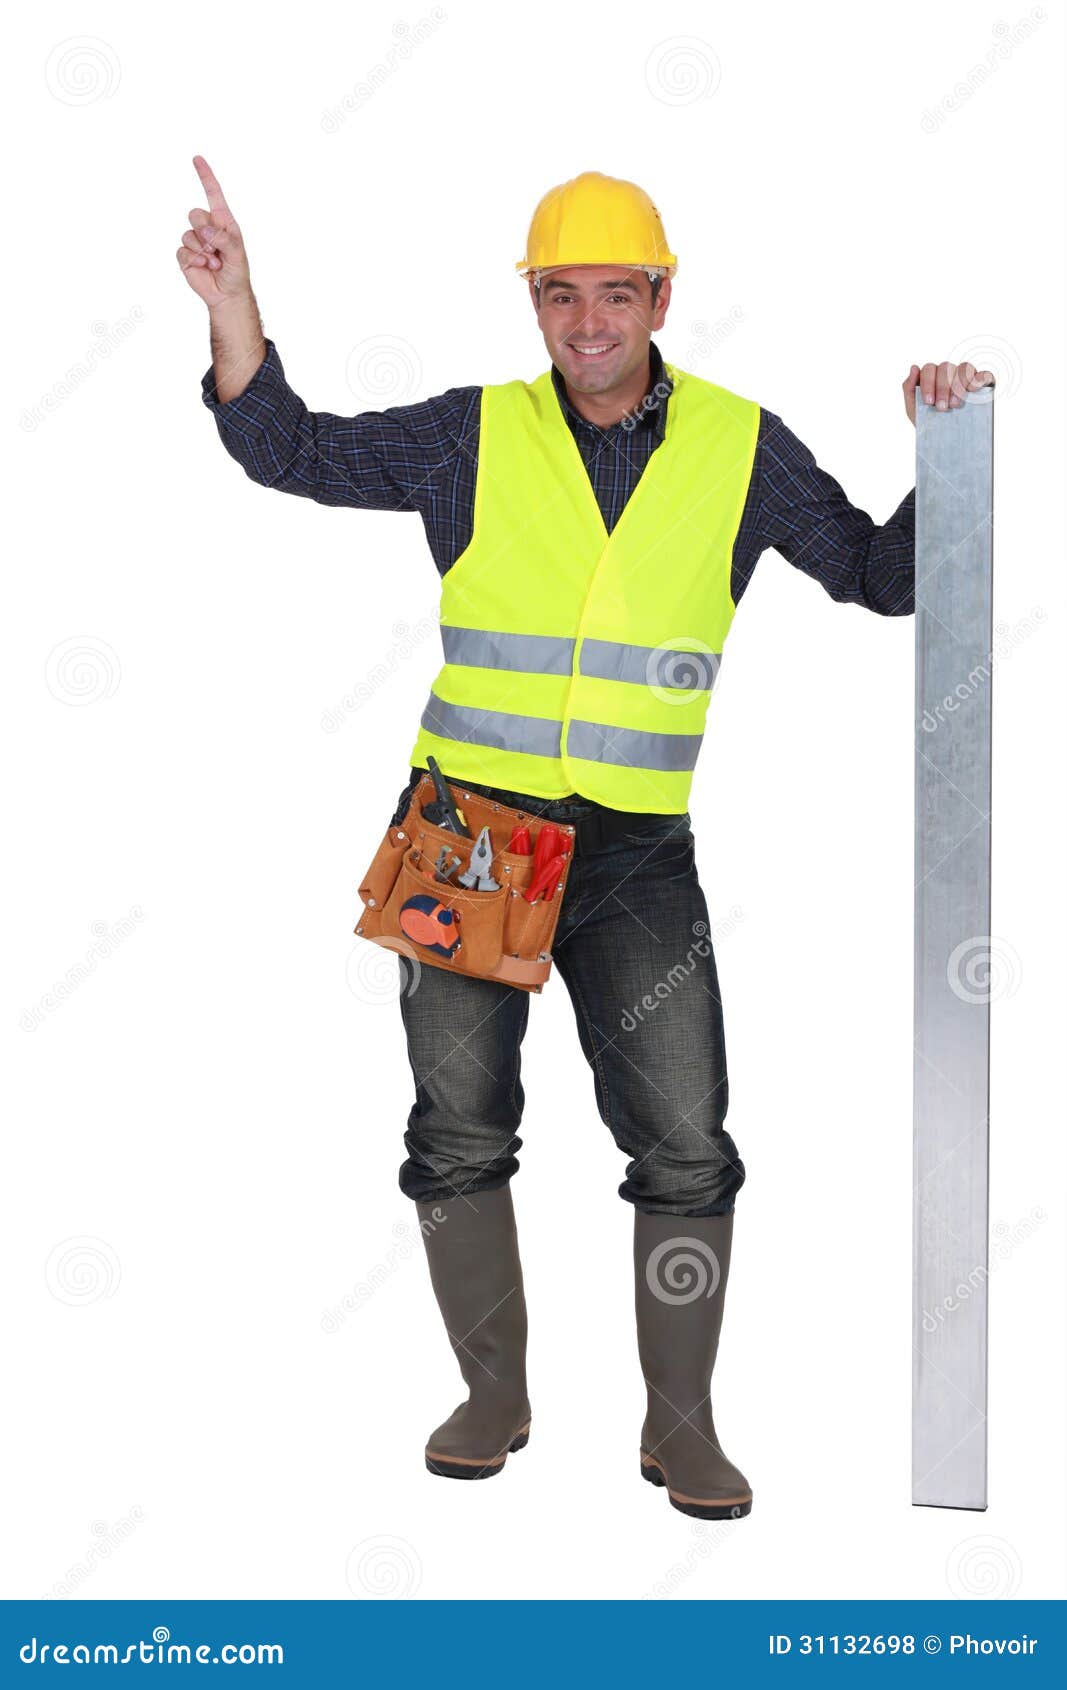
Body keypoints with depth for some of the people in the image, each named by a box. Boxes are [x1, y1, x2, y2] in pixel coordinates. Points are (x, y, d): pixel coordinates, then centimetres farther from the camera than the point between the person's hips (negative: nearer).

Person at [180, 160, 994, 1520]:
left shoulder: (740, 447, 3)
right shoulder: (475, 436, 2)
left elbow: (882, 577, 8)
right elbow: (290, 452, 1)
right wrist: (234, 311, -14)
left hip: (636, 849, 0)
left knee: (685, 1146, -2)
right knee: (459, 1132, 6)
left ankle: (681, 1425, 15)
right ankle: (494, 1396, 25)